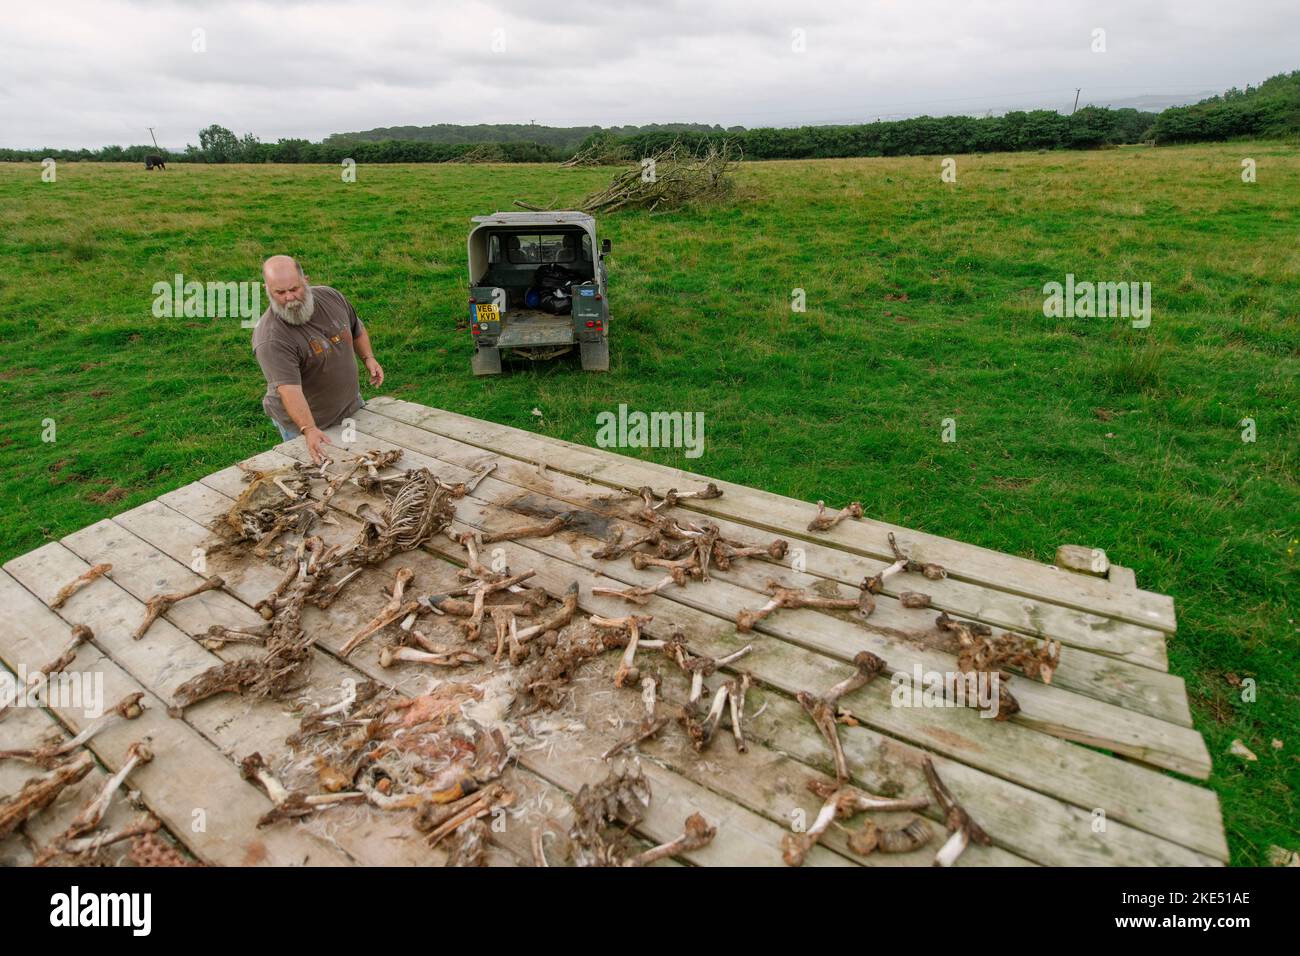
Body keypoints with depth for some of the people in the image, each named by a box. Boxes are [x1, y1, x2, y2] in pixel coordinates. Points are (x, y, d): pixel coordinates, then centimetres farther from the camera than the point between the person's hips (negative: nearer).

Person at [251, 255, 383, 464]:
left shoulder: (331, 296, -9)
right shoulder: (270, 338, -28)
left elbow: (356, 330, 10)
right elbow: (289, 389, -37)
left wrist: (368, 358, -4)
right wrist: (309, 430, -49)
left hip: (352, 406, 6)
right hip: (303, 421, -5)